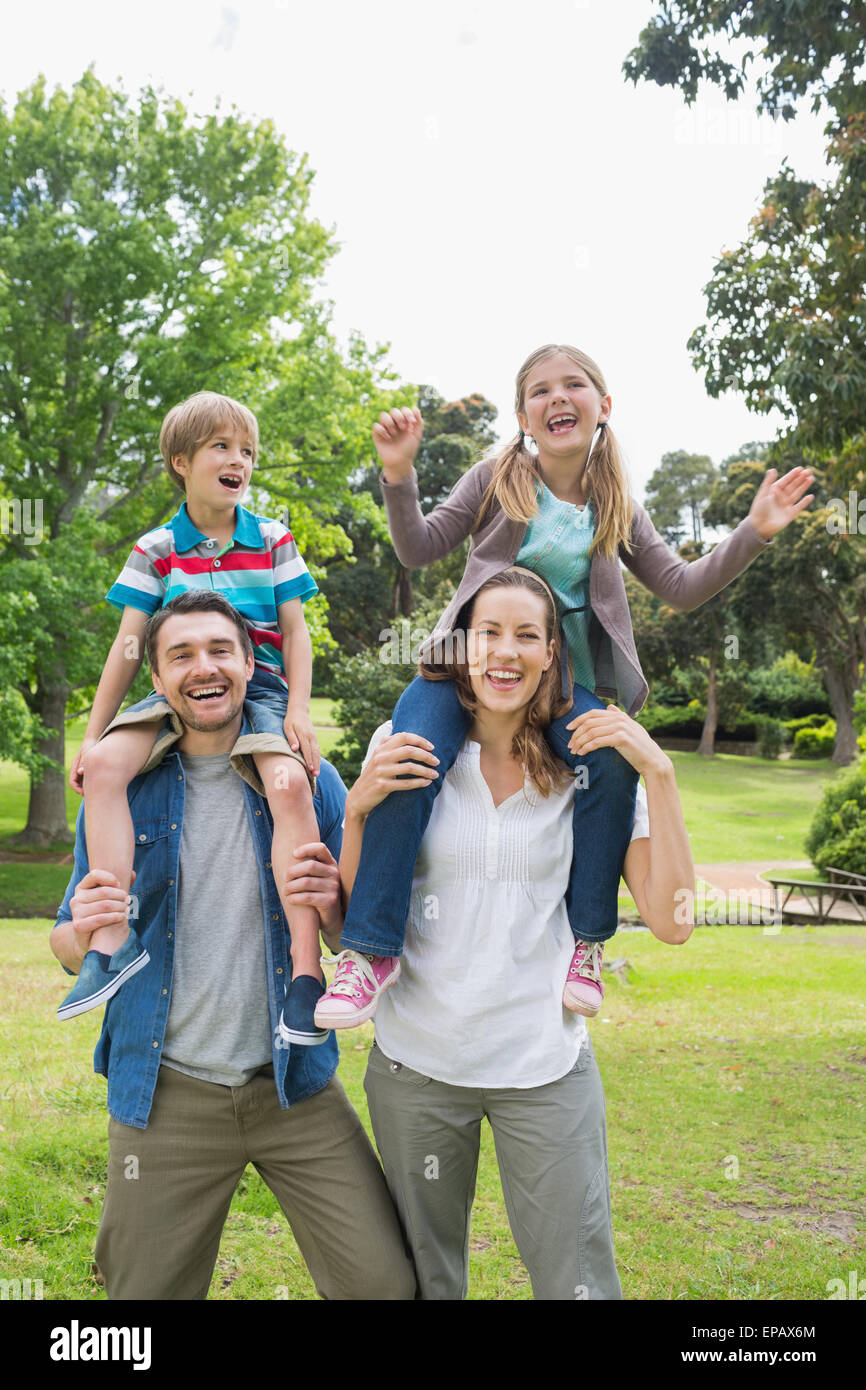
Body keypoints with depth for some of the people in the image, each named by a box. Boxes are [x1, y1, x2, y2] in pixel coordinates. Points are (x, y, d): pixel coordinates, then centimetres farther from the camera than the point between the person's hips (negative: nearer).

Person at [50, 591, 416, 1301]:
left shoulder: (308, 779, -1)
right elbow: (71, 950, 8)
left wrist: (333, 906, -19)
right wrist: (84, 930, -16)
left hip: (296, 1085, 0)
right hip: (165, 1096, 1)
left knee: (385, 1282, -3)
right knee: (145, 1291, 11)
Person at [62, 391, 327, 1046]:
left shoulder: (272, 540, 8)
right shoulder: (156, 550, 7)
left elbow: (295, 632, 6)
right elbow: (130, 644, 5)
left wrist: (297, 710, -8)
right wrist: (93, 731, 0)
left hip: (259, 685, -1)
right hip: (177, 690, 2)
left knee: (290, 783, -31)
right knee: (104, 765, -26)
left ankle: (306, 969, -28)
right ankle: (115, 938, -22)